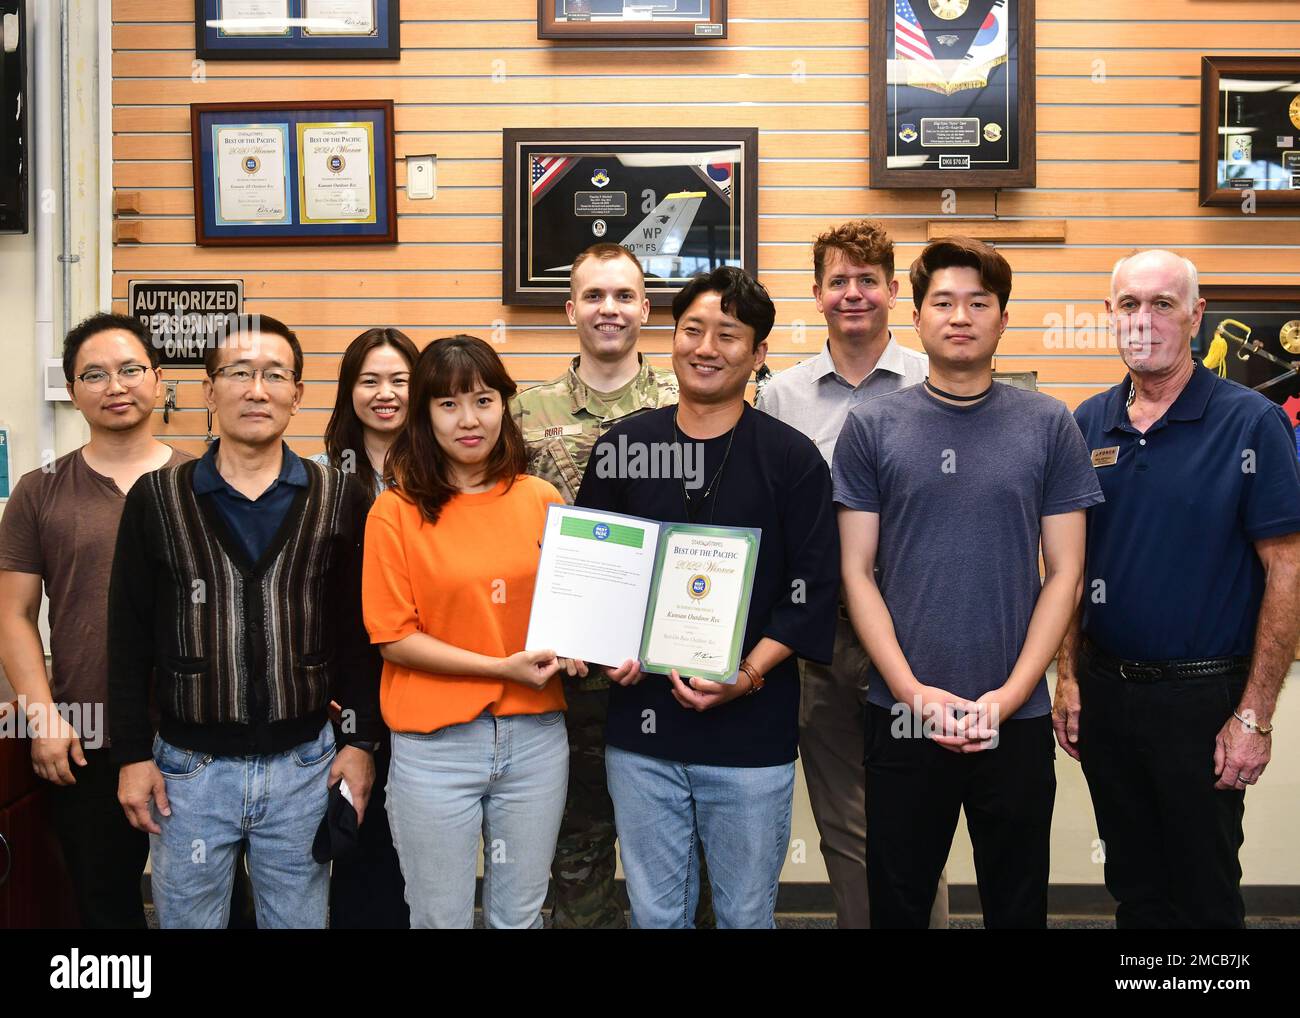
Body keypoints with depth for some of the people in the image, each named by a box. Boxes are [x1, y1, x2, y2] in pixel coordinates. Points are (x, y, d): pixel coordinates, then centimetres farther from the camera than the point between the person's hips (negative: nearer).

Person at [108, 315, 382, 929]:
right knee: (187, 917, 13)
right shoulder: (157, 499, -1)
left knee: (300, 919, 14)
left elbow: (359, 629, 3)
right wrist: (132, 753, -1)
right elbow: (129, 635, 1)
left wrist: (360, 739, 1)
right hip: (187, 768, 0)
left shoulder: (339, 499, -1)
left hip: (305, 764, 0)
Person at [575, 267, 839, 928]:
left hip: (752, 735, -2)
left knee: (746, 913, 13)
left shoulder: (792, 458, -3)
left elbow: (814, 590, -6)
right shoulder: (621, 449, 5)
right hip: (641, 729, 2)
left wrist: (748, 676, -17)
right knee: (654, 911, 15)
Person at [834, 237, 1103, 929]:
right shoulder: (871, 427, 0)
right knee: (897, 904, 13)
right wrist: (915, 691, -10)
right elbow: (858, 572, -1)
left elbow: (1064, 572, 1)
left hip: (1017, 717, 1)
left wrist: (1009, 695, -8)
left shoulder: (1048, 426, 2)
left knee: (1017, 905, 14)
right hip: (900, 714, 0)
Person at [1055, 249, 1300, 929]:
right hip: (1105, 689, 4)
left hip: (1204, 695, -4)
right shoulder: (1086, 426, 4)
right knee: (1133, 886, 18)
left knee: (1205, 896, 10)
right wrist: (1068, 678, 4)